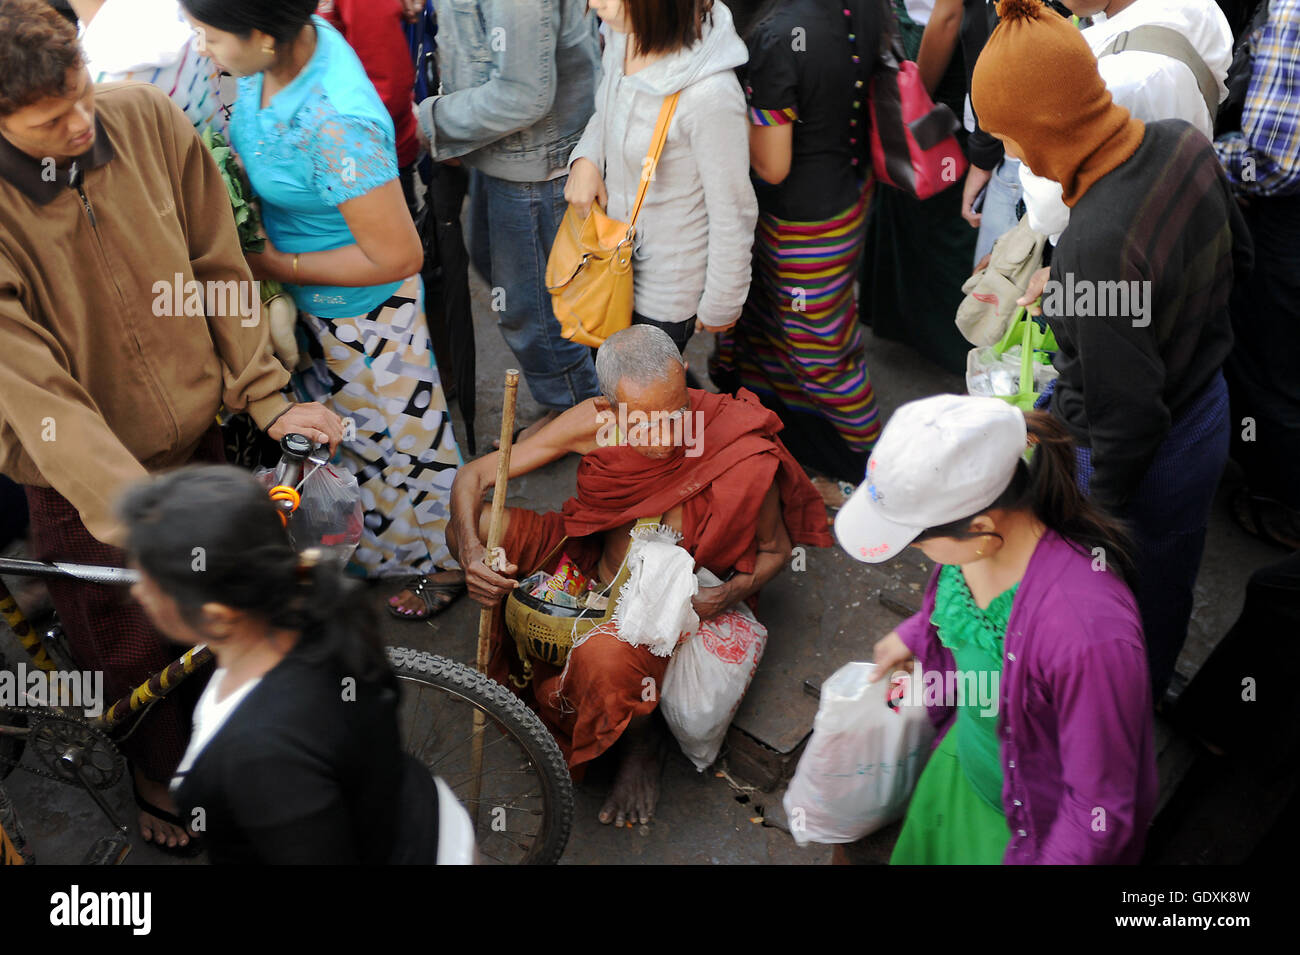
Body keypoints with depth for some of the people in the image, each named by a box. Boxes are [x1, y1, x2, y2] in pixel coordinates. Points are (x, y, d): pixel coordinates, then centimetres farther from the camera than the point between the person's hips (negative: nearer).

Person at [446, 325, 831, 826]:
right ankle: (524, 655, 11)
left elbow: (775, 550, -7)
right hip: (590, 565, 4)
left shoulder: (745, 459, -28)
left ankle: (641, 738, 2)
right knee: (470, 525, -15)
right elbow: (472, 475, -14)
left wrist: (727, 595, -28)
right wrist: (471, 553, -34)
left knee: (604, 661, -38)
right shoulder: (593, 423, -21)